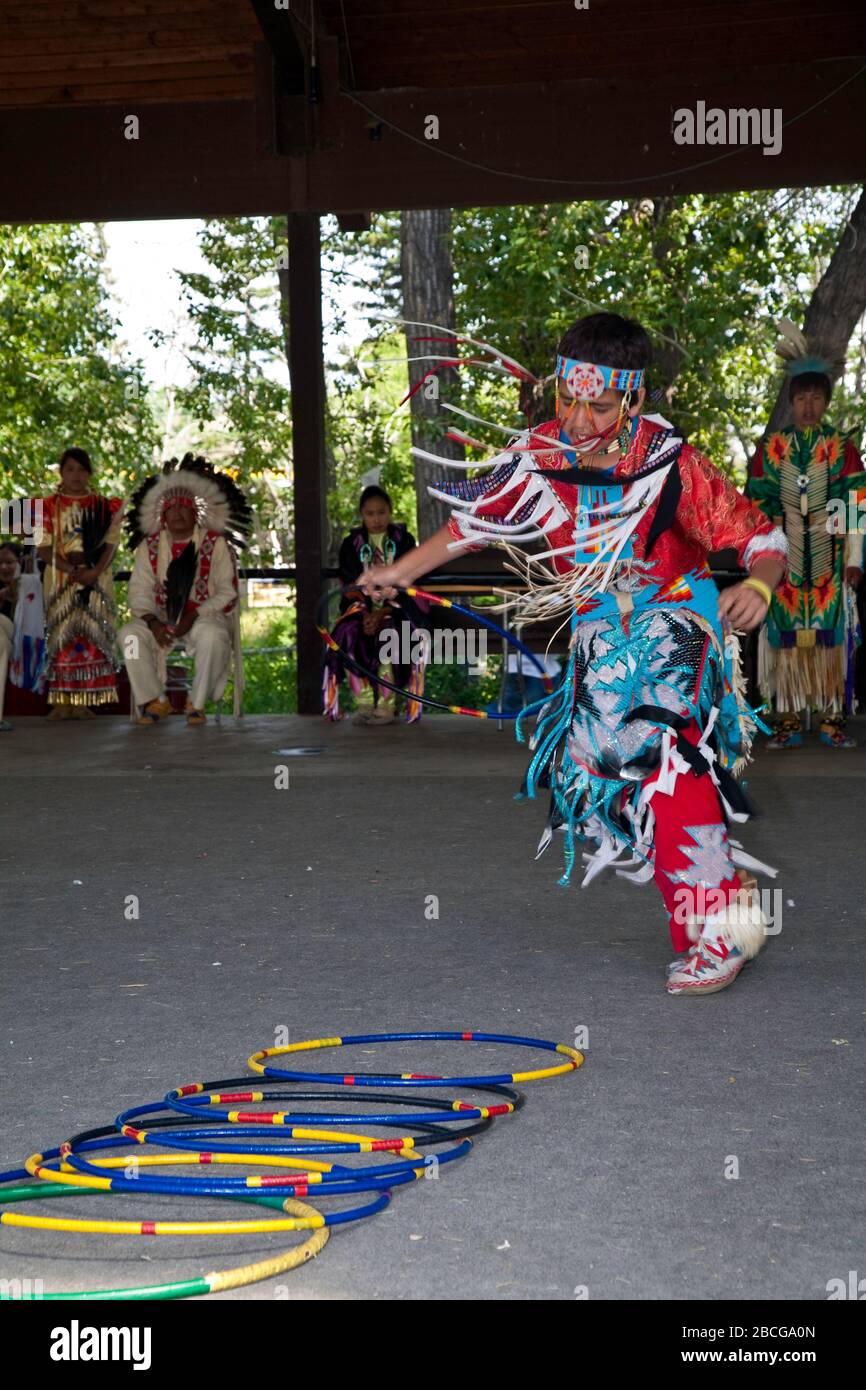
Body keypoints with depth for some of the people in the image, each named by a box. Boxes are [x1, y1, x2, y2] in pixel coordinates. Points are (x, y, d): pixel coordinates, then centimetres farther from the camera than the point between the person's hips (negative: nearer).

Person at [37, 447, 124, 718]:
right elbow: (44, 548, -1)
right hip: (59, 577, -1)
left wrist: (95, 571, -15)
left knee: (92, 636, -3)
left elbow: (110, 543, 2)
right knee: (61, 635, -4)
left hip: (97, 578, 1)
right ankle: (61, 701, -3)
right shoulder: (49, 506, 5)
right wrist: (70, 569, -16)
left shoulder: (104, 505, 8)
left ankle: (83, 702, 0)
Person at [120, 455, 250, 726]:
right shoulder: (149, 546, 8)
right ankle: (156, 701, -14)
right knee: (130, 634, -25)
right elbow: (140, 591, 3)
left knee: (213, 636, -37)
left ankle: (197, 704, -19)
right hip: (162, 619, 3)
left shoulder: (216, 544, -1)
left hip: (204, 617, -3)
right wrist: (153, 622, -16)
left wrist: (193, 617, -18)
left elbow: (227, 592, -6)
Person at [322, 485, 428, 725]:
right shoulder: (352, 543, 8)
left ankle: (387, 704, -25)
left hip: (397, 606, -2)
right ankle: (364, 702, -22)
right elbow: (350, 586, 2)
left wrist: (382, 614, -18)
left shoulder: (403, 540, 3)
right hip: (362, 607, 2)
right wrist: (365, 615, -17)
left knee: (389, 632, -36)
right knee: (347, 634, -31)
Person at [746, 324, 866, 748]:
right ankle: (788, 721, 5)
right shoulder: (771, 450, 6)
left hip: (830, 561, -1)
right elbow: (756, 507, 7)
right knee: (785, 635, 0)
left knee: (832, 634, -2)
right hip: (784, 563, 1)